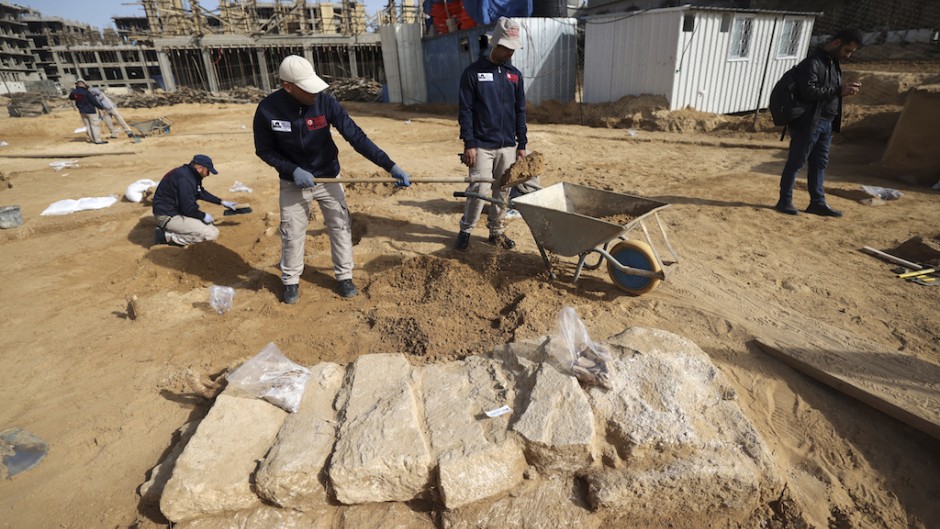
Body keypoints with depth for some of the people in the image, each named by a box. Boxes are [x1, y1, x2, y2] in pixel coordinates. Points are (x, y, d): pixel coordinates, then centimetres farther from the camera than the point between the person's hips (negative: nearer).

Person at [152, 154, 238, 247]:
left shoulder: (190, 174, 8)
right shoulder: (185, 178, -24)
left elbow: (201, 193, 25)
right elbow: (188, 208, -25)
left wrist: (222, 202, 24)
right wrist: (204, 216, -8)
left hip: (175, 210, 11)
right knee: (212, 233, -17)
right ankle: (168, 236, -12)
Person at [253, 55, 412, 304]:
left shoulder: (325, 102, -21)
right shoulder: (267, 109, -21)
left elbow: (357, 137, -24)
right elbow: (264, 150, -8)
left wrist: (390, 166, -32)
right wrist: (293, 170, -24)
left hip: (328, 178, 1)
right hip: (293, 182, 0)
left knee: (340, 226, 6)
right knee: (292, 233, 8)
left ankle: (344, 277, 24)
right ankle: (291, 281, 30)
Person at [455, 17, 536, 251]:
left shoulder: (514, 75, 10)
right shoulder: (473, 72, -3)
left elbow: (520, 112, 12)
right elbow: (465, 111, -6)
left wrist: (521, 144, 8)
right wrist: (469, 144, -12)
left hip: (507, 145, 4)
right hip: (481, 145, -4)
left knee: (502, 191, 7)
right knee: (479, 189, -8)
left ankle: (496, 231, 22)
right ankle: (465, 230, 12)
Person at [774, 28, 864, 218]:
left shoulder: (833, 62, 16)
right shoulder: (813, 62, -13)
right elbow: (808, 91, -23)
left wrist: (846, 89, 4)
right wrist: (839, 90, -20)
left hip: (826, 123, 9)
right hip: (809, 122, -9)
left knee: (819, 163, 11)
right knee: (795, 162, -2)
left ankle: (818, 202, 17)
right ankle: (784, 201, 6)